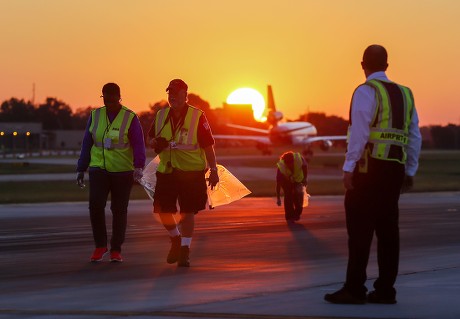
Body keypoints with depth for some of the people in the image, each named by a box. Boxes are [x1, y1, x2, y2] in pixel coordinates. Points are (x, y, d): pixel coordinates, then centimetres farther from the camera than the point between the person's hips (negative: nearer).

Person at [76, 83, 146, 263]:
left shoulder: (130, 118, -4)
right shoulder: (95, 116, 6)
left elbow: (139, 145, -11)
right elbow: (87, 144, 11)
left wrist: (139, 166, -27)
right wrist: (81, 169, 10)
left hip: (123, 171, -2)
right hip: (99, 169, 2)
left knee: (119, 210, 3)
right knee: (95, 205, -14)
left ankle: (116, 250, 14)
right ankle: (100, 246, 2)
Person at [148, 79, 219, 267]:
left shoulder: (197, 117, -5)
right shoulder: (161, 116, 8)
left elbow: (208, 146, -4)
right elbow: (151, 139, 20)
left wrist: (213, 170, -7)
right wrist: (156, 143, -4)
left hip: (191, 172, -4)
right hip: (166, 171, 4)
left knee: (187, 212, -2)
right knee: (162, 210, 2)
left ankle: (185, 250, 8)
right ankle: (176, 239, 29)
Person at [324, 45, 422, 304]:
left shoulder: (366, 91, -5)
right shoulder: (404, 94, 14)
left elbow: (359, 132, -14)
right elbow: (415, 137, 13)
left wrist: (349, 168, -13)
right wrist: (410, 171, 19)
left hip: (369, 167, -6)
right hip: (396, 168, 6)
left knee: (360, 229, -4)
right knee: (388, 229, 8)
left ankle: (355, 289, -5)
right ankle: (385, 290, 9)